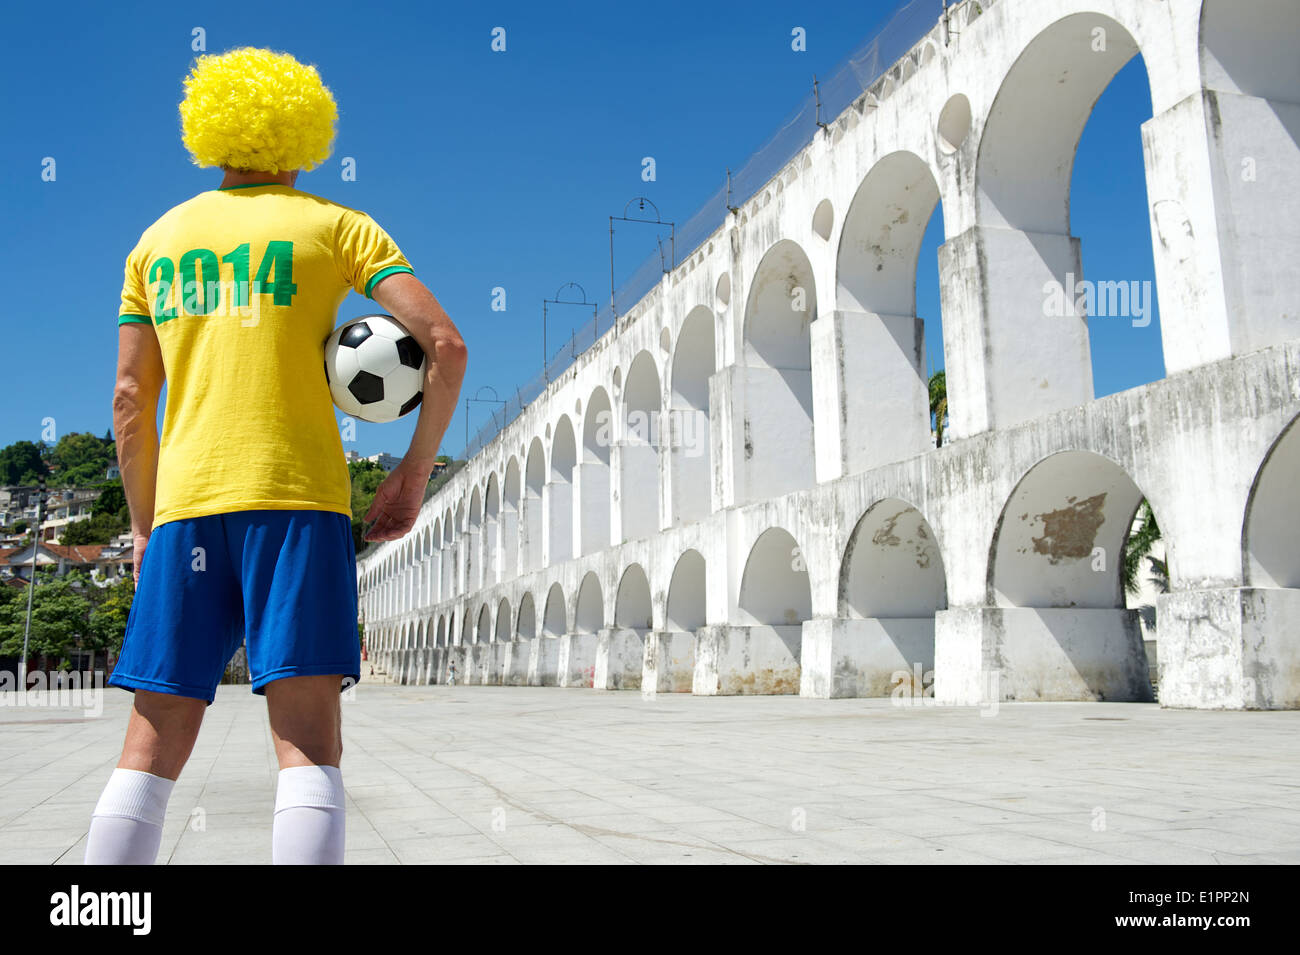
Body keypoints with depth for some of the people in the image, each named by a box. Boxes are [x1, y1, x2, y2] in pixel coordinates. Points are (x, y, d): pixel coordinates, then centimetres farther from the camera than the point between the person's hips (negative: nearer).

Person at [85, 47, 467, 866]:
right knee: (309, 742, -8)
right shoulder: (335, 225, 9)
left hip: (186, 501, 4)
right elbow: (446, 344, -3)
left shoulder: (160, 237, 18)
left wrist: (145, 523, 20)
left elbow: (131, 399, 14)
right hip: (297, 497, -3)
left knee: (152, 747, 6)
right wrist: (414, 475, 3)